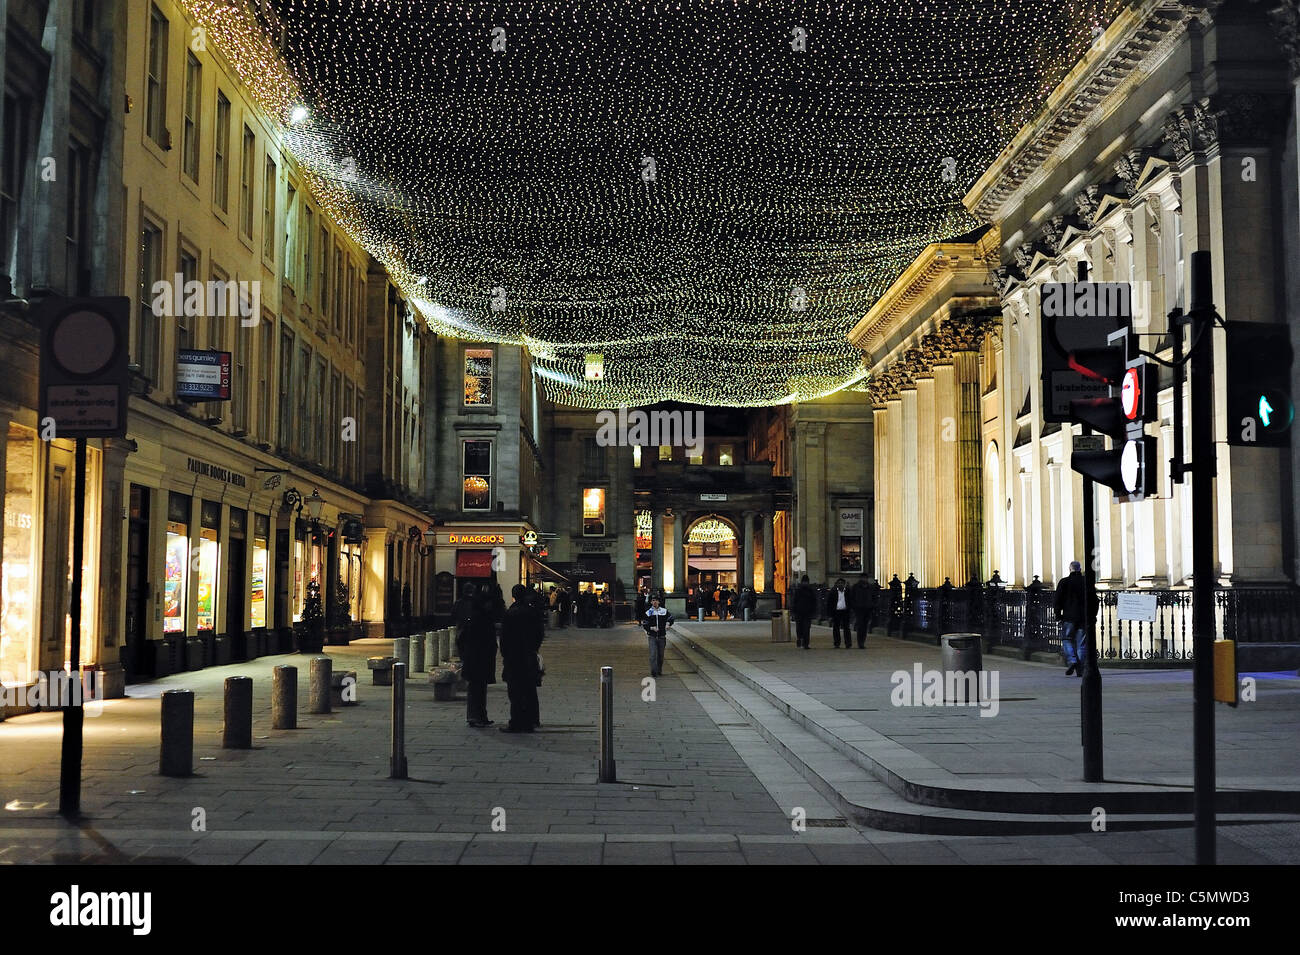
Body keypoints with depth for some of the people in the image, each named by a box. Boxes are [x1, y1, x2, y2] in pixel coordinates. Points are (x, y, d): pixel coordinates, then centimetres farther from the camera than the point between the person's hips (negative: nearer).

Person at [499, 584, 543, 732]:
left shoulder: (511, 613, -12)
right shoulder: (534, 612, 3)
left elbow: (504, 636, -10)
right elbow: (540, 634, 9)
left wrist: (504, 655, -2)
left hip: (514, 656, -5)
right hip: (530, 657, 5)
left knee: (515, 692, -1)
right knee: (530, 690, 11)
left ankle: (516, 724, -1)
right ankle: (530, 721, 16)